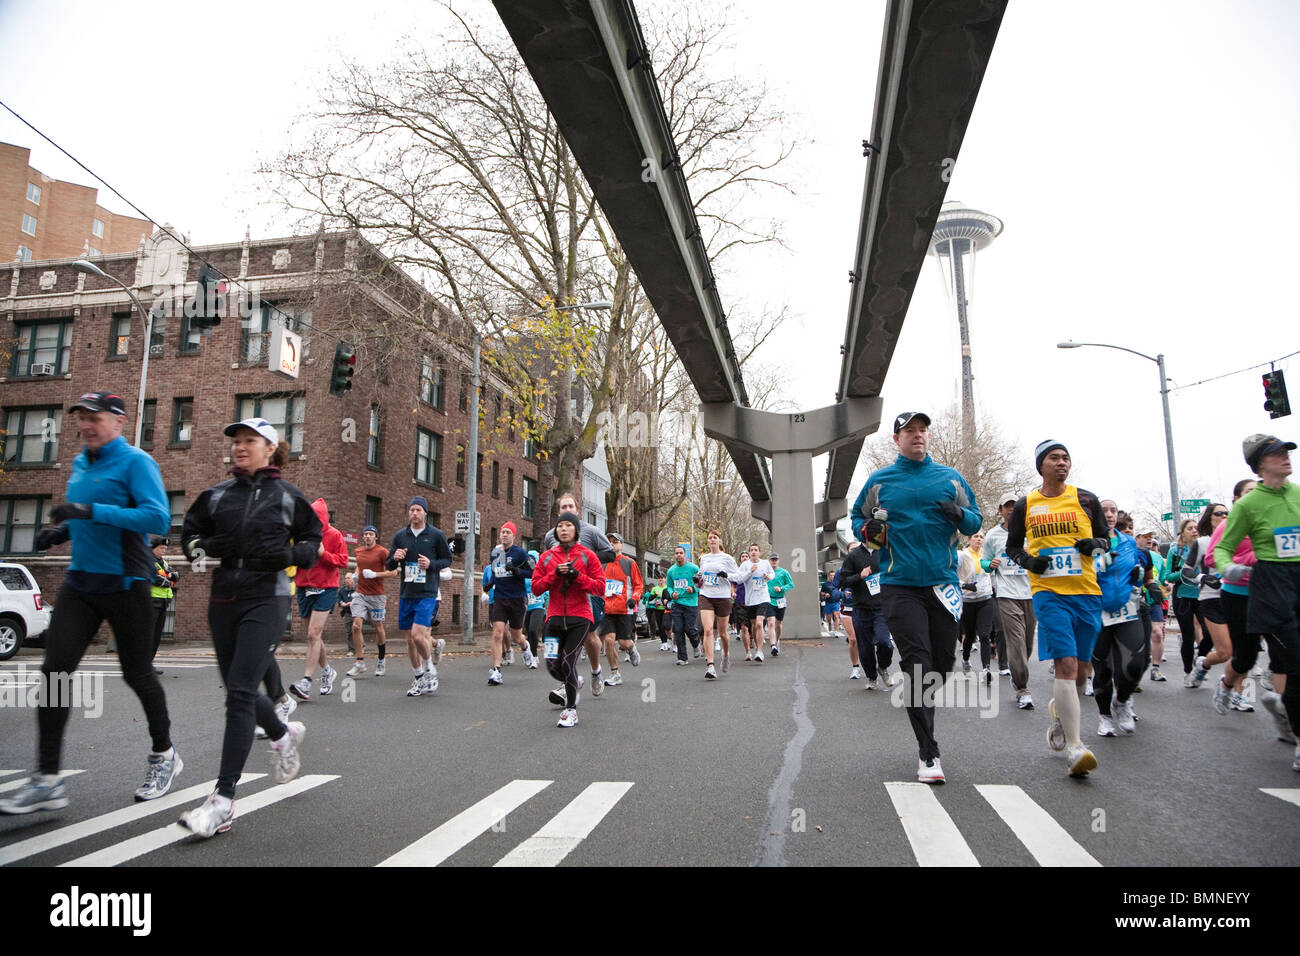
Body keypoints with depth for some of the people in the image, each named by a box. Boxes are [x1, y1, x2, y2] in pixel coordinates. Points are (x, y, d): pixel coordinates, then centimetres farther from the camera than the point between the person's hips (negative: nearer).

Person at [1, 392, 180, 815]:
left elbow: (157, 517, -25)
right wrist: (62, 530, 7)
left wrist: (92, 511, -30)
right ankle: (47, 780, 6)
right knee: (54, 671, -3)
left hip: (125, 586, -6)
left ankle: (163, 756, 26)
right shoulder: (80, 463, 12)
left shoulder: (135, 462, -11)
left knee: (137, 674, 6)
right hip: (79, 584, 7)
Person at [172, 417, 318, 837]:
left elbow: (313, 542, 6)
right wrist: (207, 547, -4)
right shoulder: (217, 495, 8)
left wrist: (287, 554, -14)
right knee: (239, 690, 16)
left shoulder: (288, 497, -1)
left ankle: (223, 801, -9)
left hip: (266, 601, -5)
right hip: (223, 601, 5)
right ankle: (284, 734, 45)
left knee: (240, 693, -12)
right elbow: (189, 535, 18)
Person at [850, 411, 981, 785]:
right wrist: (867, 530, -6)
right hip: (899, 585, -2)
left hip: (943, 584, 3)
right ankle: (928, 754, -5)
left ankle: (921, 713, 36)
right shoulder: (879, 481, 7)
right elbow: (857, 517, 17)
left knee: (942, 664, 8)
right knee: (917, 664, -10)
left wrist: (960, 515, -8)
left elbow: (976, 522, 15)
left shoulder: (950, 478, 10)